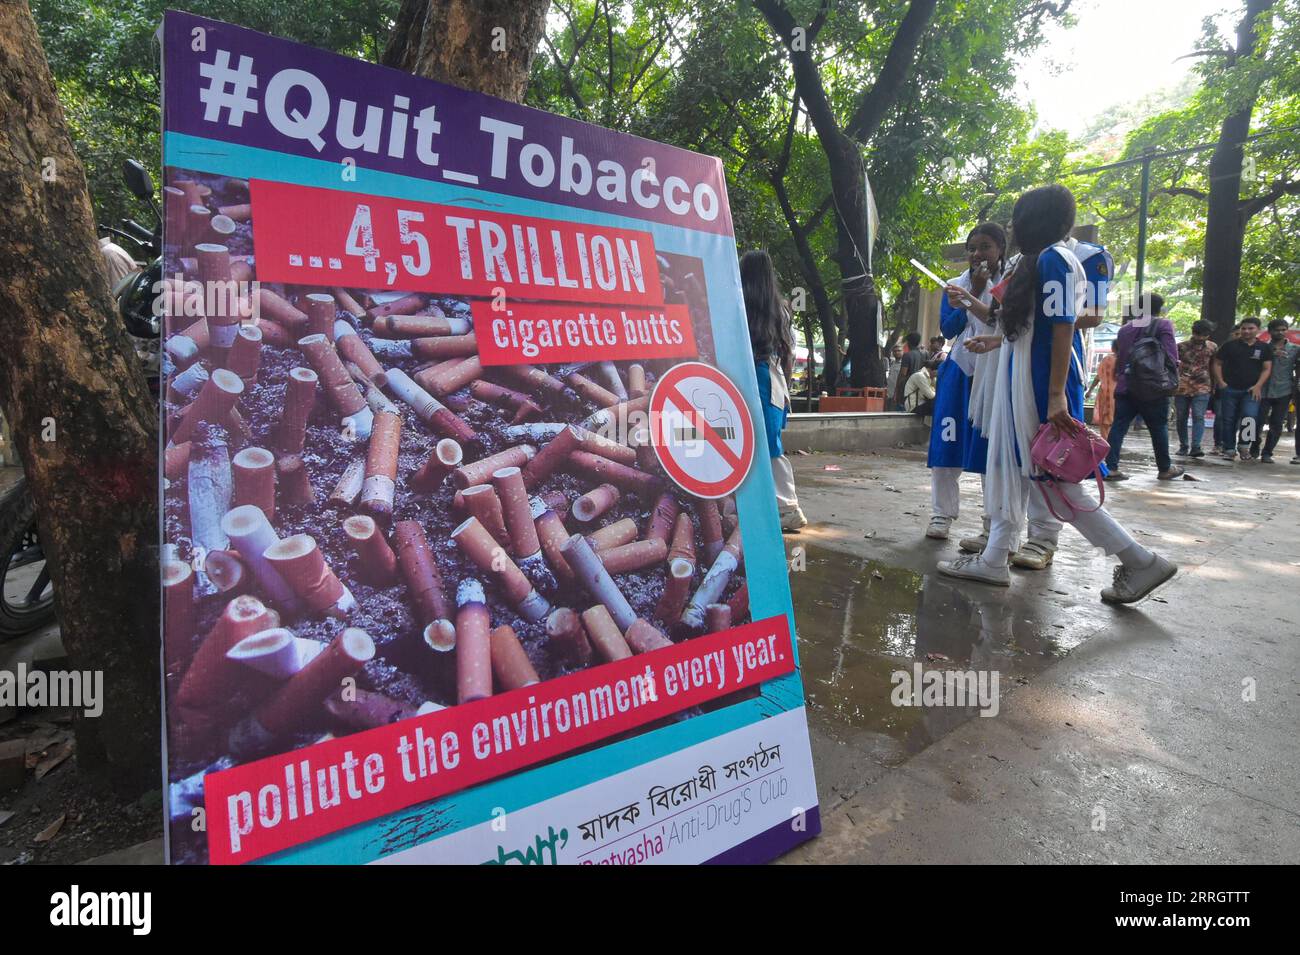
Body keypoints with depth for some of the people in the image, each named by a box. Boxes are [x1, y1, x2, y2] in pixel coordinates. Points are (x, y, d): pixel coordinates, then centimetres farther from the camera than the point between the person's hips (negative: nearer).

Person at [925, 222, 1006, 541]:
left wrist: (970, 300, -25)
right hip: (959, 371, 3)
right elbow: (948, 329, -3)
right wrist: (975, 291, -9)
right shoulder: (956, 285, 9)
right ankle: (941, 513, 4)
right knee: (946, 443, -3)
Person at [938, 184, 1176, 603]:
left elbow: (1062, 328, -18)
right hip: (1021, 380, 10)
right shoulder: (1037, 260, 18)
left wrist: (1056, 394, -23)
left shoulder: (1054, 258, -10)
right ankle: (994, 560, 15)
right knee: (1009, 470, 9)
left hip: (1041, 381, -10)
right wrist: (996, 341, 34)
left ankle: (1140, 562, 4)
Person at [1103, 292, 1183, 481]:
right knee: (1159, 427, 7)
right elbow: (1170, 354, -10)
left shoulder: (1125, 329, 15)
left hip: (1125, 386, 4)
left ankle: (1111, 467, -9)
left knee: (1119, 426, 0)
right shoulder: (1163, 325, -2)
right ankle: (1165, 468, 19)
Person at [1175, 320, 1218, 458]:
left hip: (1202, 388, 0)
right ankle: (1183, 446, 18)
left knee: (1198, 417, -11)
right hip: (1182, 387, 0)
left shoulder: (1212, 347, 6)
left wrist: (1214, 385, 12)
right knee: (1181, 418, 6)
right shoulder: (1181, 346, 0)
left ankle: (1195, 447, -16)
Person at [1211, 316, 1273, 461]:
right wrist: (1220, 382, -5)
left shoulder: (1265, 347, 7)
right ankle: (1229, 449, 12)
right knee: (1229, 420, 3)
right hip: (1230, 389, 1)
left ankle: (1244, 446, 2)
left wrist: (1258, 386, -9)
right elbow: (1216, 363, 7)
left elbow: (1267, 369, 5)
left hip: (1252, 390, 0)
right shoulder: (1230, 345, 5)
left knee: (1250, 417, -17)